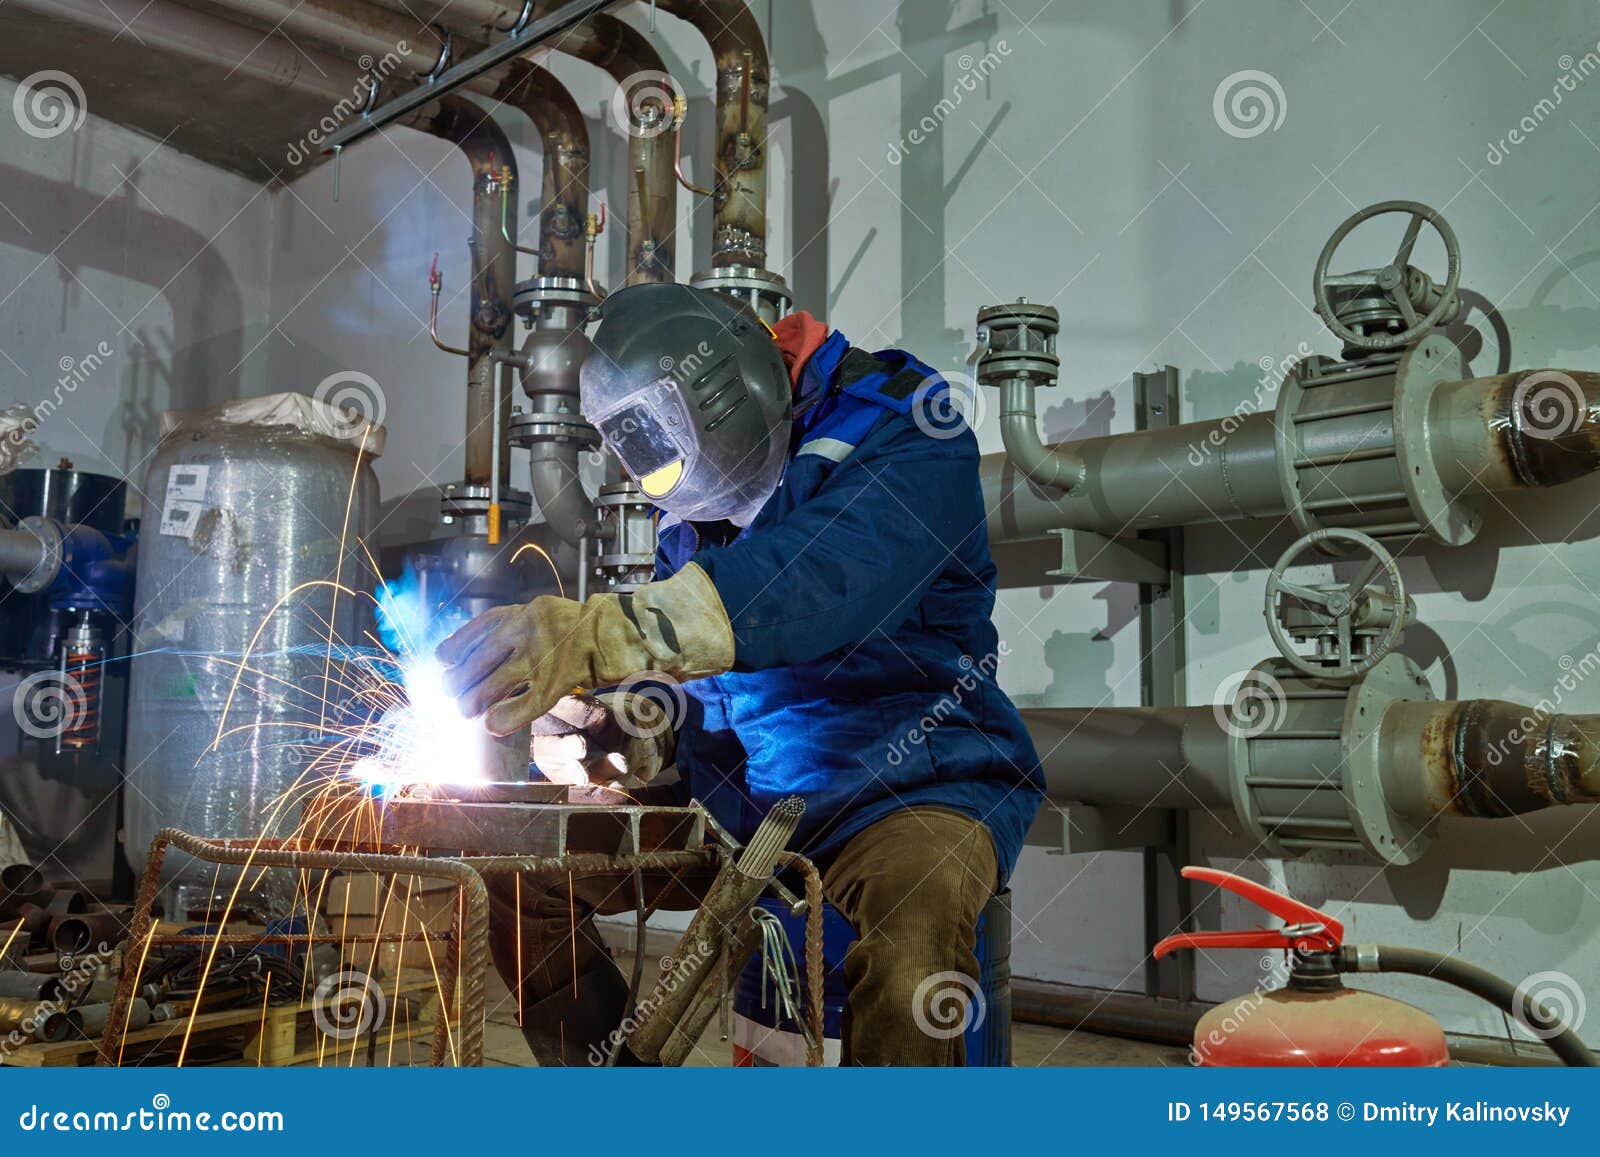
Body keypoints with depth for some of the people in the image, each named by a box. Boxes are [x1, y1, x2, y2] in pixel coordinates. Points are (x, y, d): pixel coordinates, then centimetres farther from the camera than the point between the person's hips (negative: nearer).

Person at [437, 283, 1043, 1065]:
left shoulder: (901, 429, -12)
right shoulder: (696, 507, 12)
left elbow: (816, 582, -33)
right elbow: (686, 680, 13)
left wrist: (602, 634, -44)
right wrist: (622, 730, -11)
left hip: (909, 791, -7)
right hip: (737, 806, 7)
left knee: (913, 899, -39)